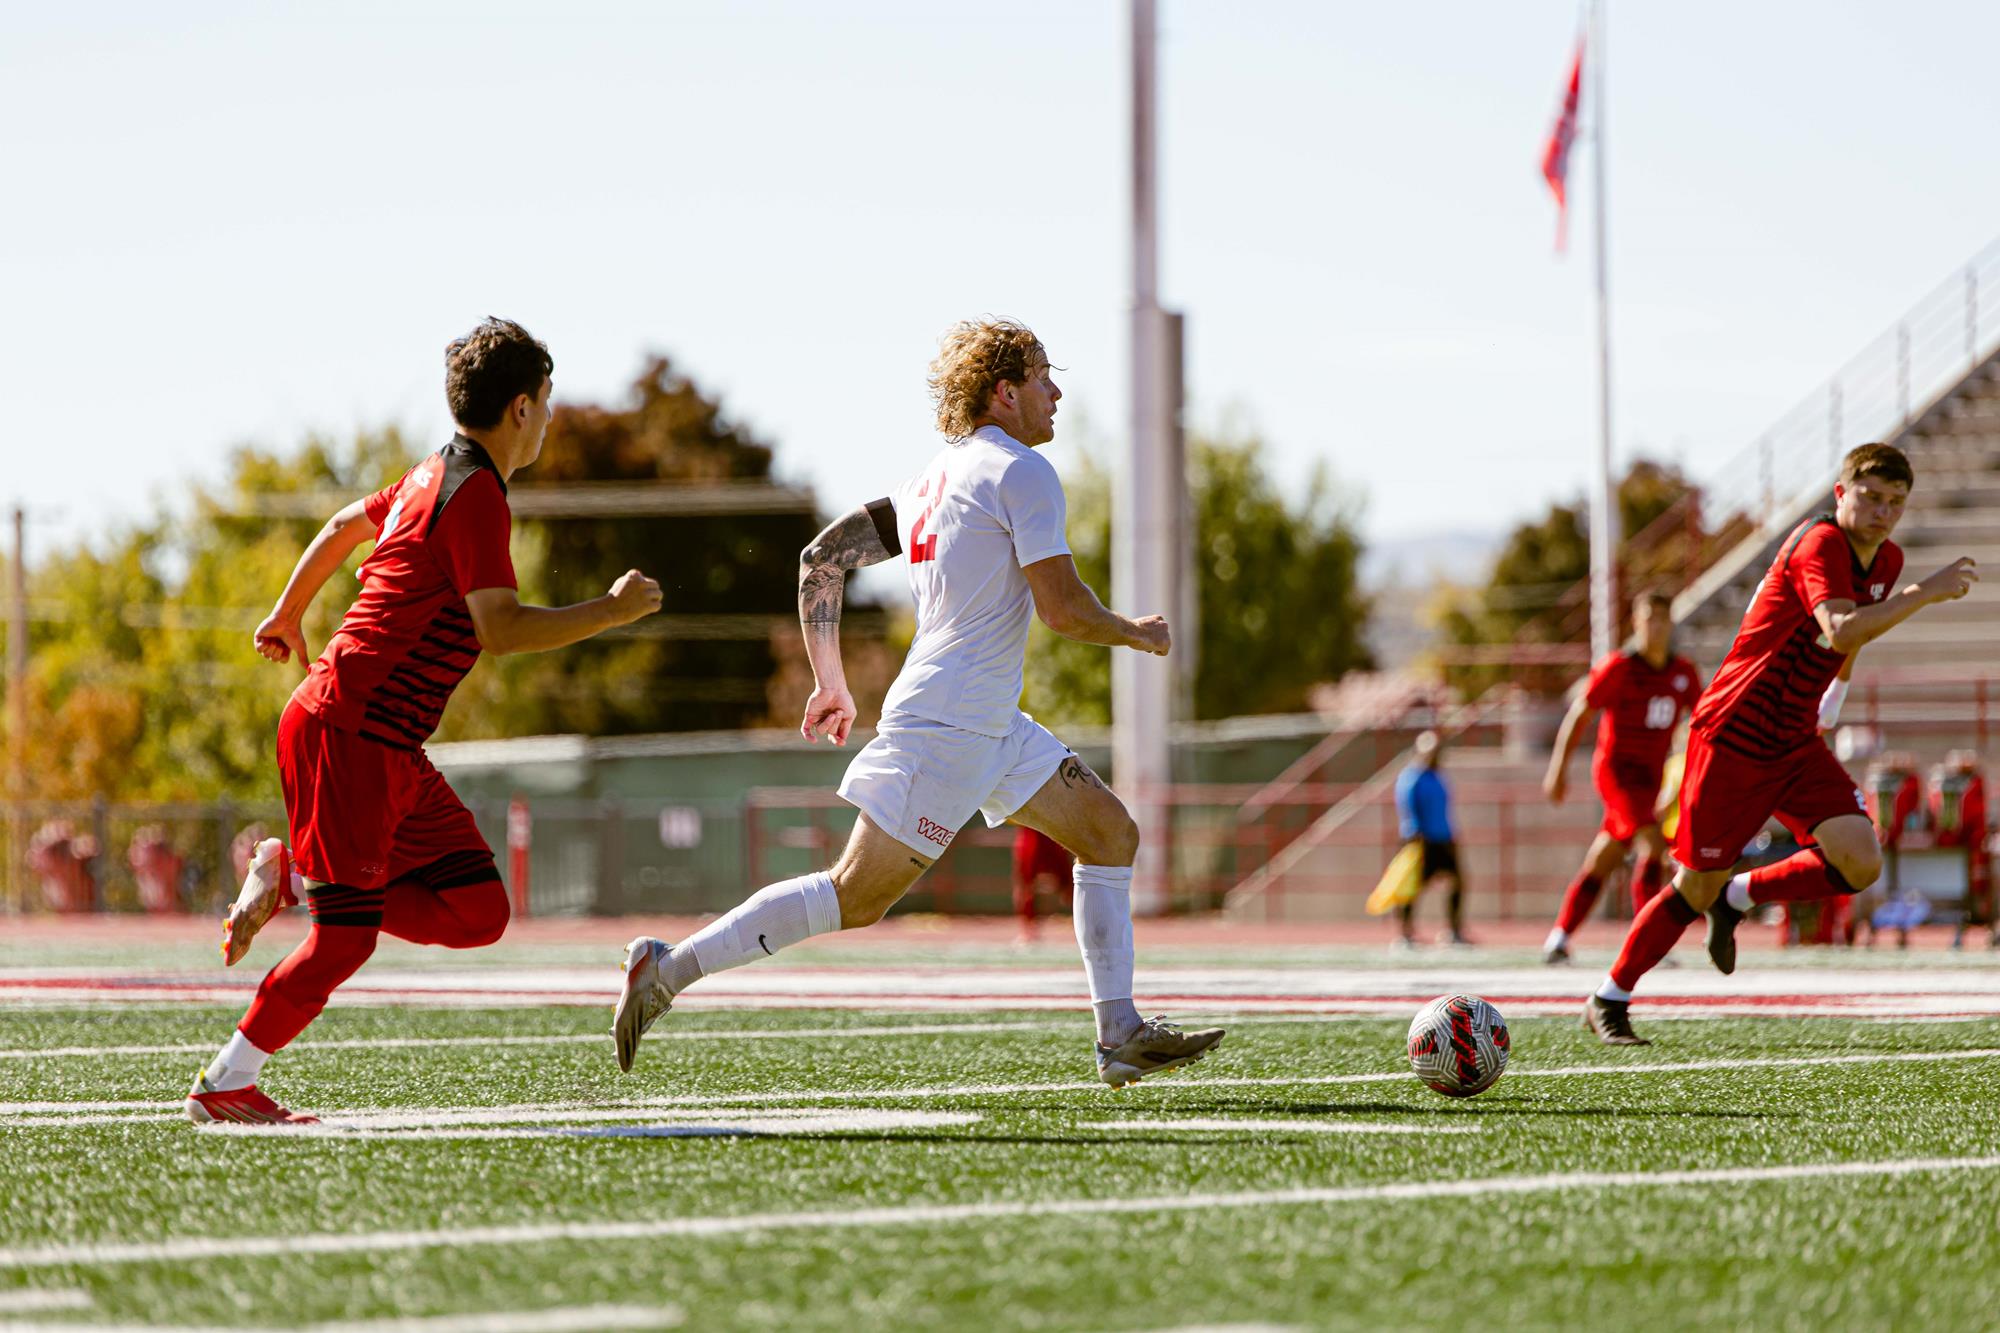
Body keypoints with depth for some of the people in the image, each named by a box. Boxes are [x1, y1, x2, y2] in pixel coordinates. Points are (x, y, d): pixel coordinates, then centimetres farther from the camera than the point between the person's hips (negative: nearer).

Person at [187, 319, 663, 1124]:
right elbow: (499, 629, -21)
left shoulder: (433, 477, 16)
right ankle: (224, 1088, 2)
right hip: (345, 733, -9)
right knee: (345, 940, -8)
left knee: (479, 912, 1)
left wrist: (288, 615, 47)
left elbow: (345, 524, 33)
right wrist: (612, 611, -12)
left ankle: (292, 877, 9)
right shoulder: (474, 492, -13)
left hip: (390, 752, 9)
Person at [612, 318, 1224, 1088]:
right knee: (856, 898, -10)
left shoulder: (935, 478, 17)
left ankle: (1120, 1036, 6)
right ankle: (668, 970, -8)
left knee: (1111, 833, 9)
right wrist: (1139, 636, 2)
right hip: (946, 726, -10)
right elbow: (1062, 608, -17)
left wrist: (829, 681, 21)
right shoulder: (1022, 473, -10)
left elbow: (821, 557, 18)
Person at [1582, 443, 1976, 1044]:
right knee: (1697, 890, 0)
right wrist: (1926, 592, -39)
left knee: (1860, 864, -13)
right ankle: (1608, 1002, 19)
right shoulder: (1819, 544, -21)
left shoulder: (1887, 560, 5)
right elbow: (1842, 630, -38)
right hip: (1732, 739, -7)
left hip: (1797, 744, 7)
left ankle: (1738, 897, 11)